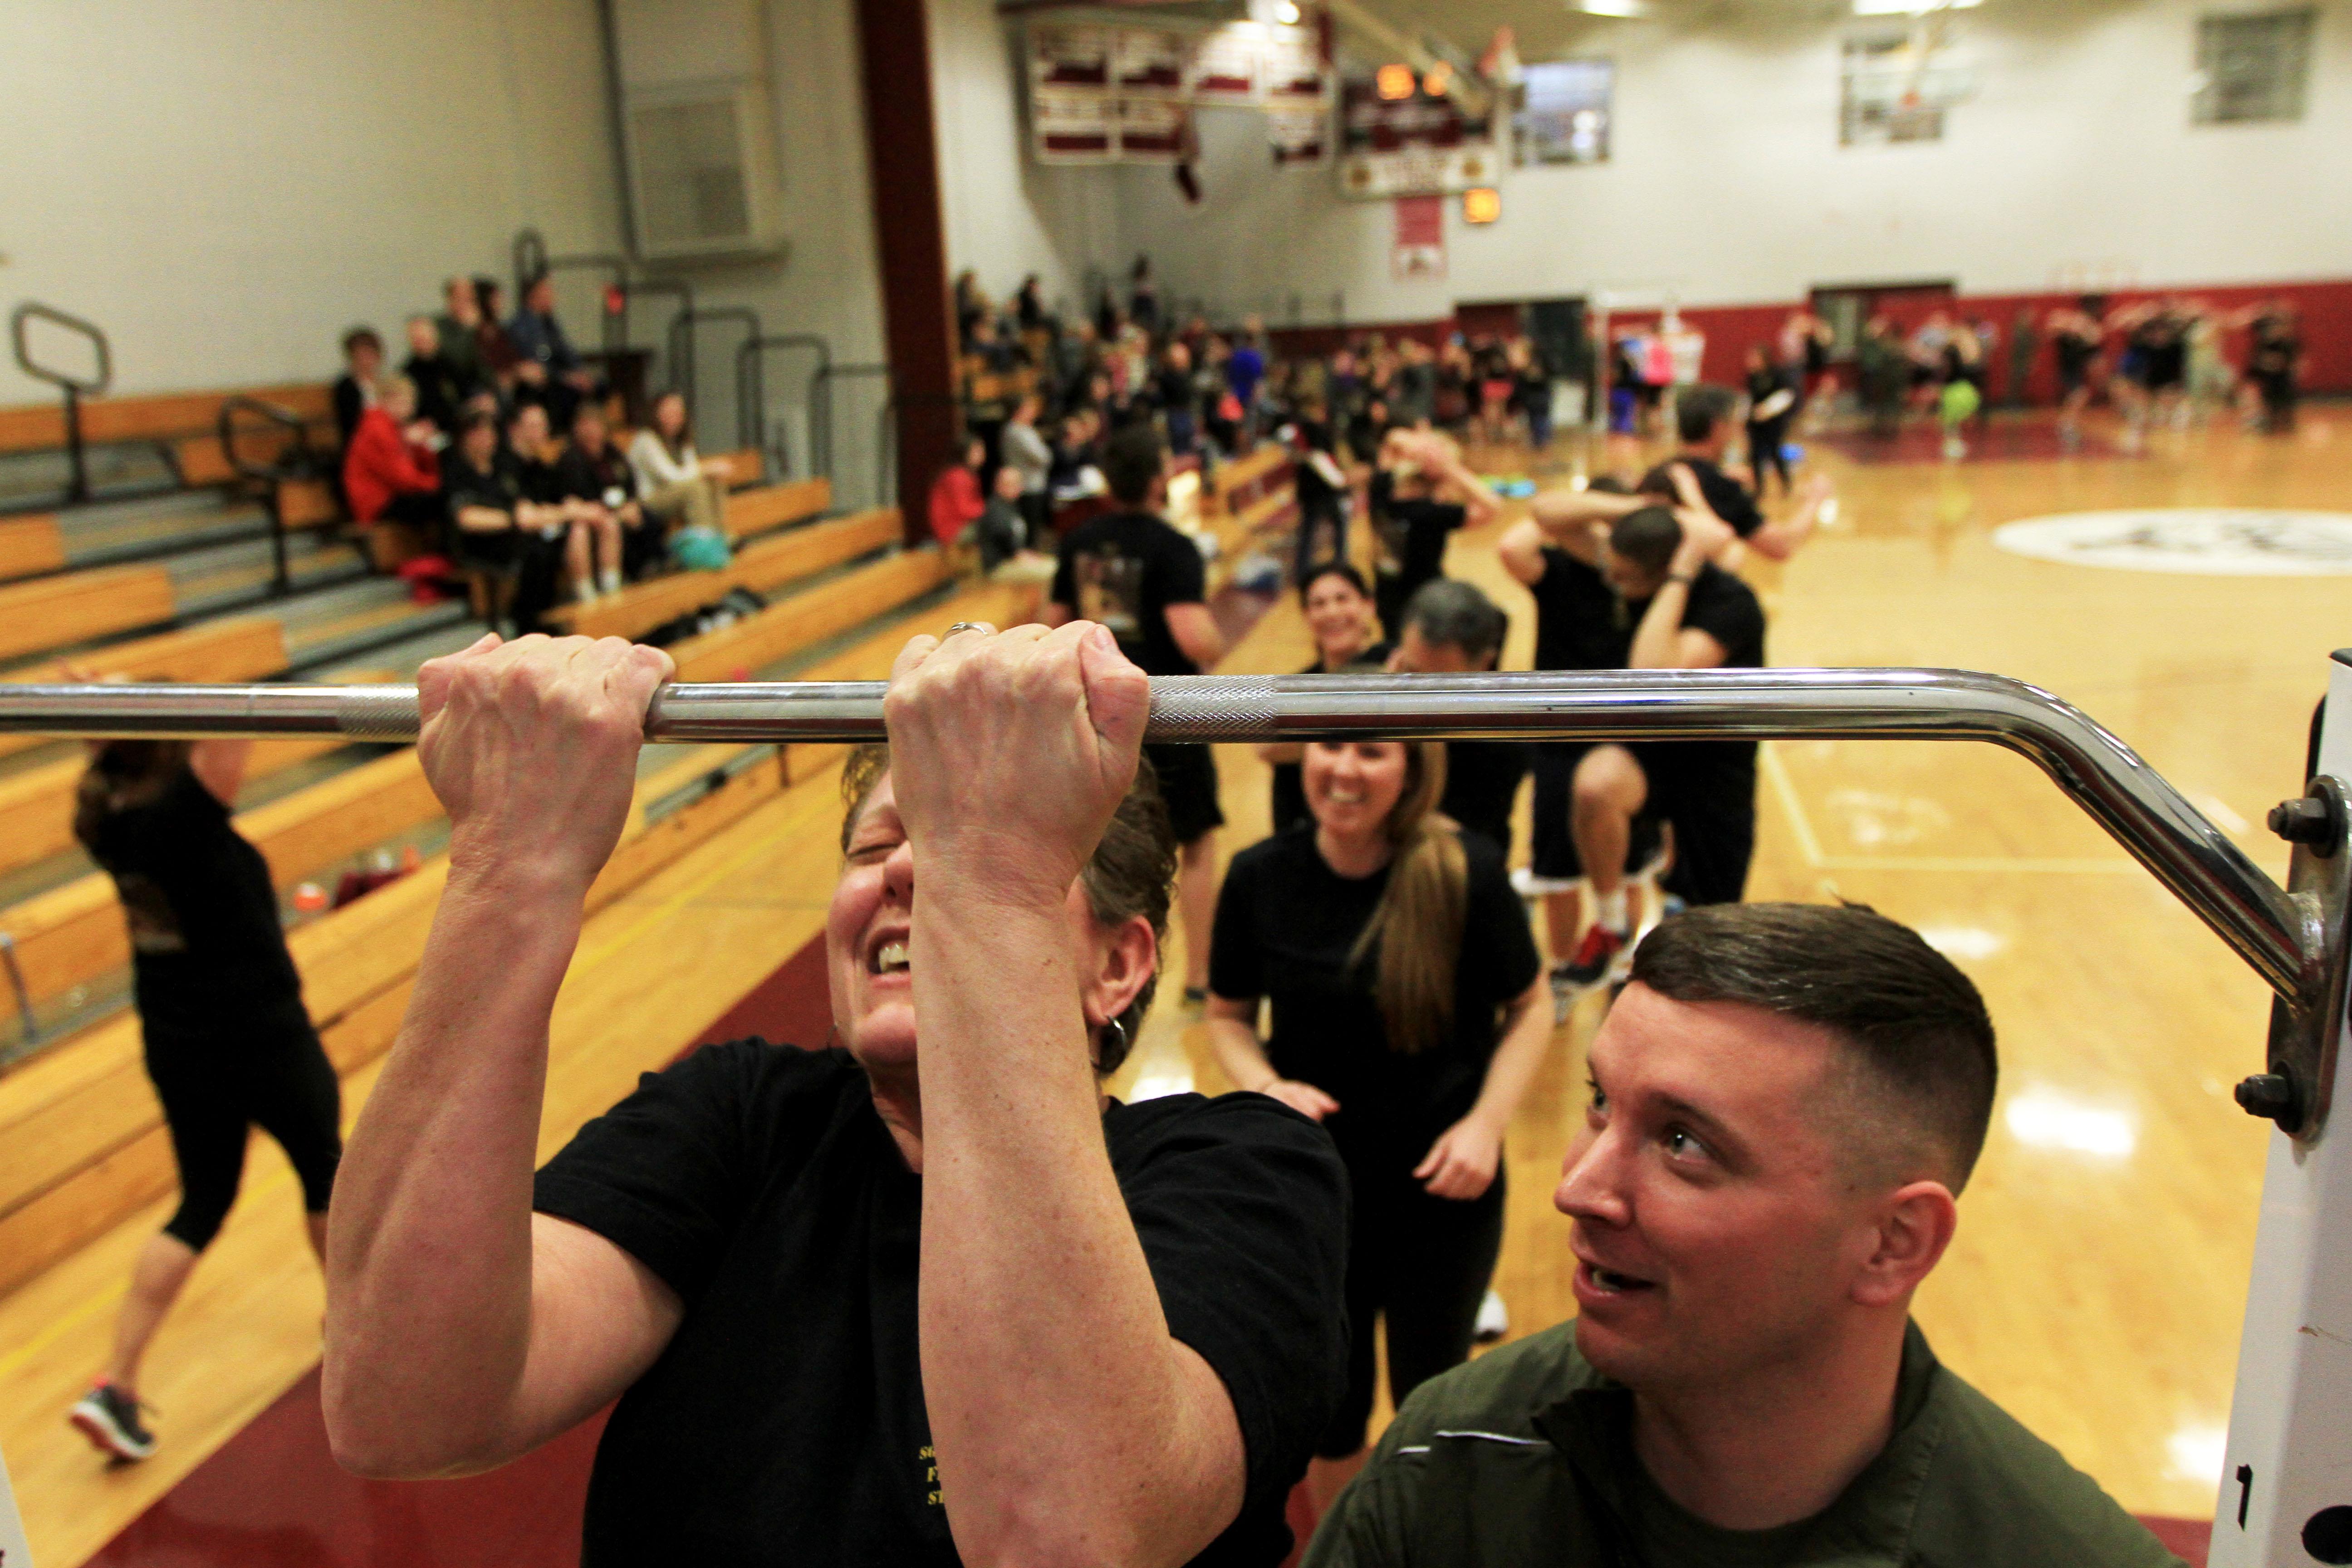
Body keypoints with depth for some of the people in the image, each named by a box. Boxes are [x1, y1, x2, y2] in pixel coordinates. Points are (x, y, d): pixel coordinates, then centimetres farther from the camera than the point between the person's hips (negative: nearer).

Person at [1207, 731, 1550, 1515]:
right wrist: (1266, 1085, -16)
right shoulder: (1261, 877, -11)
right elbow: (1227, 1015, 3)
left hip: (1443, 1188, -1)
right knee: (1330, 1398, 17)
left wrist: (1487, 1121, -15)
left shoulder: (1466, 872, -17)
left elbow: (1530, 1009, -4)